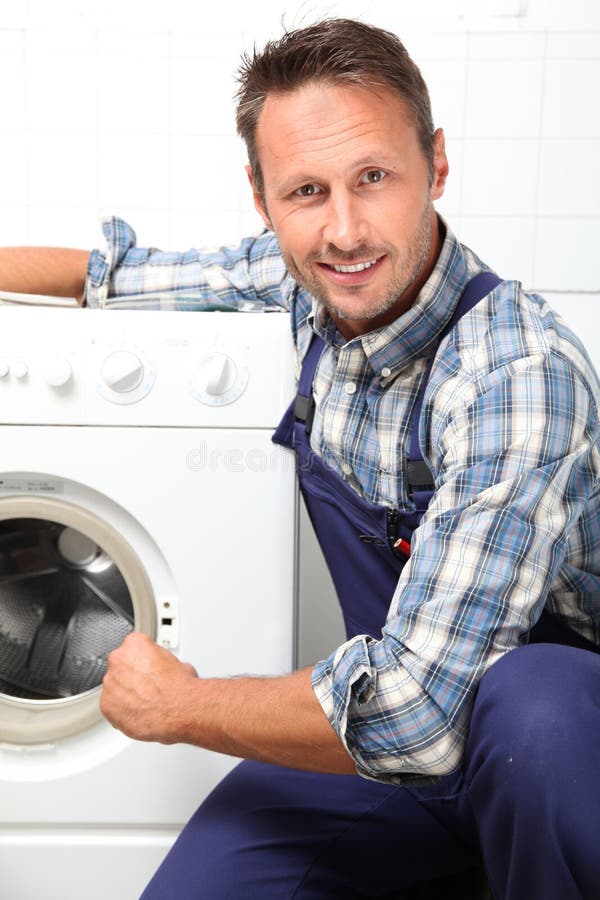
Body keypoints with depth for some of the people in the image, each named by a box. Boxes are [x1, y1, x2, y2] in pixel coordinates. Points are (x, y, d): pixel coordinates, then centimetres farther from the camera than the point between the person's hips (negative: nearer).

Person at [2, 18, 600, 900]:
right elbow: (122, 272, 12)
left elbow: (412, 713, -33)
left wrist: (178, 706, -18)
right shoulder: (297, 279, -8)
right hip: (391, 728, 5)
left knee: (523, 699, -38)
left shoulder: (519, 376, -30)